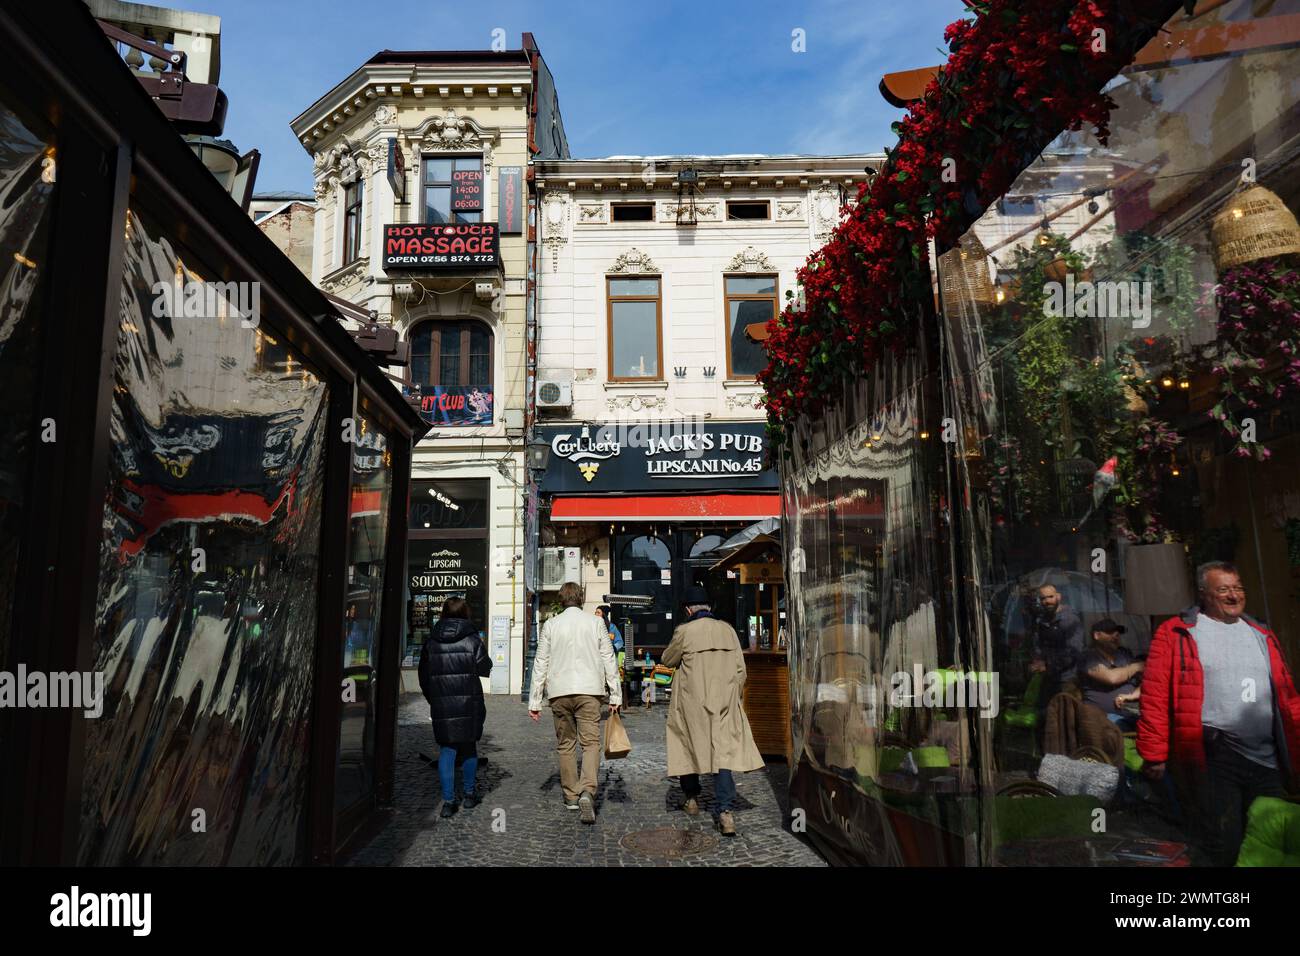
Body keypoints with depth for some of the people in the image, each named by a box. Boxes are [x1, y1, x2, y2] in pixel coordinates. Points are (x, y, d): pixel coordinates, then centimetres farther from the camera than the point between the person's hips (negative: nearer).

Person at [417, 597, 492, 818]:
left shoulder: (431, 642, 4)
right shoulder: (472, 639, -6)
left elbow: (424, 676, 8)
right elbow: (485, 668, -3)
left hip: (441, 705, 2)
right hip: (468, 702, -1)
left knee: (446, 750, 5)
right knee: (469, 748, 13)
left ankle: (448, 801, 2)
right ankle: (469, 794, 20)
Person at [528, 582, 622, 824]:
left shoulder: (550, 625, 5)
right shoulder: (595, 623, 3)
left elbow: (540, 664, 4)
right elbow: (609, 660, 4)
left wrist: (534, 701, 8)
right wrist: (615, 695, 9)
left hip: (559, 692, 1)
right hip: (589, 689, -1)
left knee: (565, 744, 13)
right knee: (591, 742, -2)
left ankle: (571, 796, 19)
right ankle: (587, 791, -21)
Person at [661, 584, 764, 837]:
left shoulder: (684, 631, -9)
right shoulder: (727, 629, 3)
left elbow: (667, 660, 6)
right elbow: (740, 670, 5)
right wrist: (734, 697, 15)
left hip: (692, 704, -2)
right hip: (724, 702, 2)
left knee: (688, 747, 17)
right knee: (724, 751, 0)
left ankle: (692, 799, 31)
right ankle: (725, 811, -11)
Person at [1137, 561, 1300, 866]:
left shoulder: (1262, 636, 17)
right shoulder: (1176, 633, -2)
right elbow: (1155, 696, -7)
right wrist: (1154, 755, -11)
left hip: (1269, 761, 6)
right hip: (1213, 758, -6)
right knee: (1221, 849, -3)